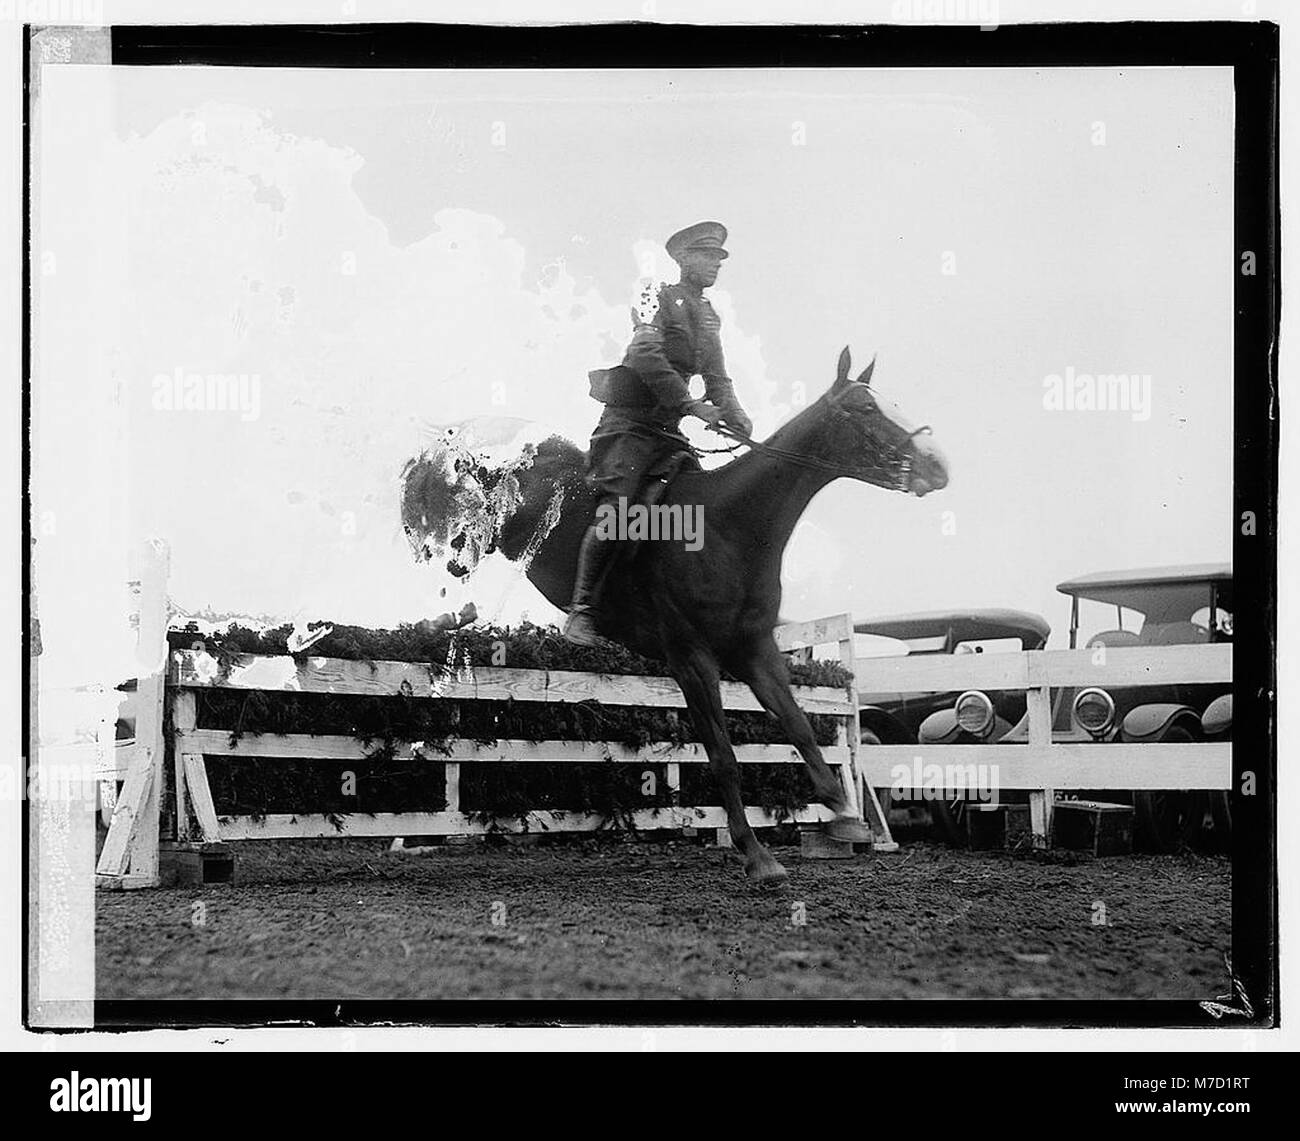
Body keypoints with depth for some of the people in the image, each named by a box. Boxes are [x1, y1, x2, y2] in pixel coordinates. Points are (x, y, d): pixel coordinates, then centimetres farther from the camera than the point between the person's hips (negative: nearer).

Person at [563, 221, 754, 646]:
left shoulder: (709, 316, 20)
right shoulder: (660, 299, -4)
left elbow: (717, 379, 21)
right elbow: (648, 358, -18)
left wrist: (737, 421, 3)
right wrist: (689, 404, -24)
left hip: (669, 423, 8)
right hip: (632, 418, -8)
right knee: (616, 509, -18)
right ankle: (581, 611, -17)